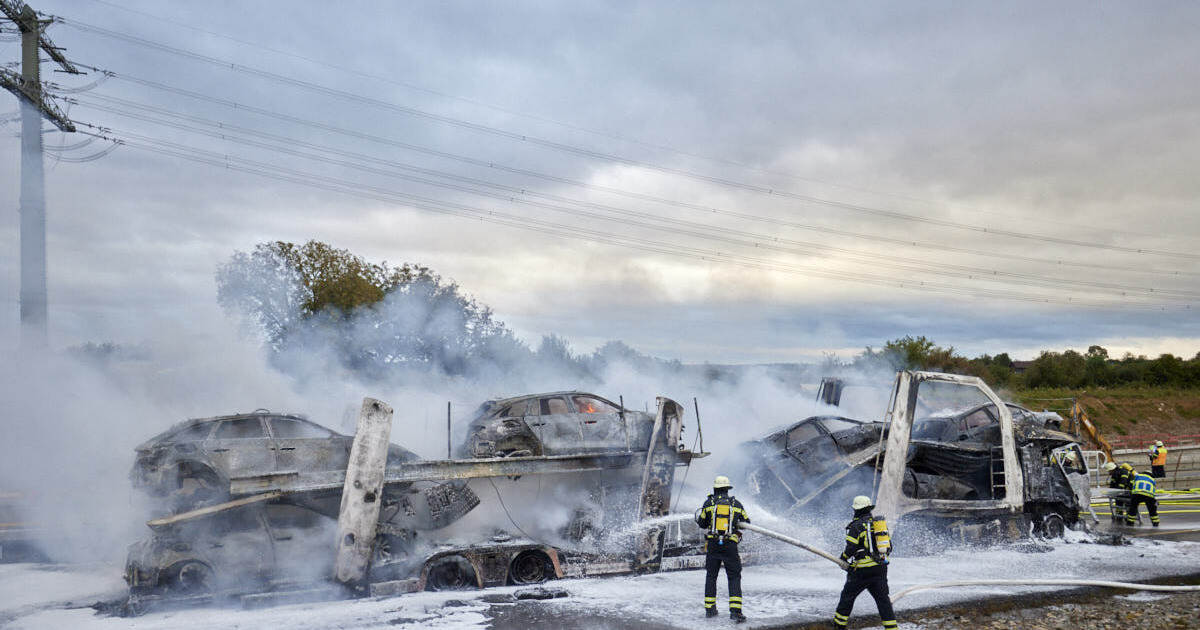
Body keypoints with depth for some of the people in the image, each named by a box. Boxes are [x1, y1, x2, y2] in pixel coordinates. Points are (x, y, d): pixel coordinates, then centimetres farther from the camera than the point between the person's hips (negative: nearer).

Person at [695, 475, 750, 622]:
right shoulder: (736, 504, 3)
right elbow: (747, 522, 12)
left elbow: (702, 523, 8)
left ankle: (710, 608, 18)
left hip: (712, 544, 1)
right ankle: (735, 610, -10)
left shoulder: (709, 503, 0)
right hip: (730, 546, -1)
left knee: (711, 576, 15)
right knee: (734, 577, 3)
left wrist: (698, 514, 29)